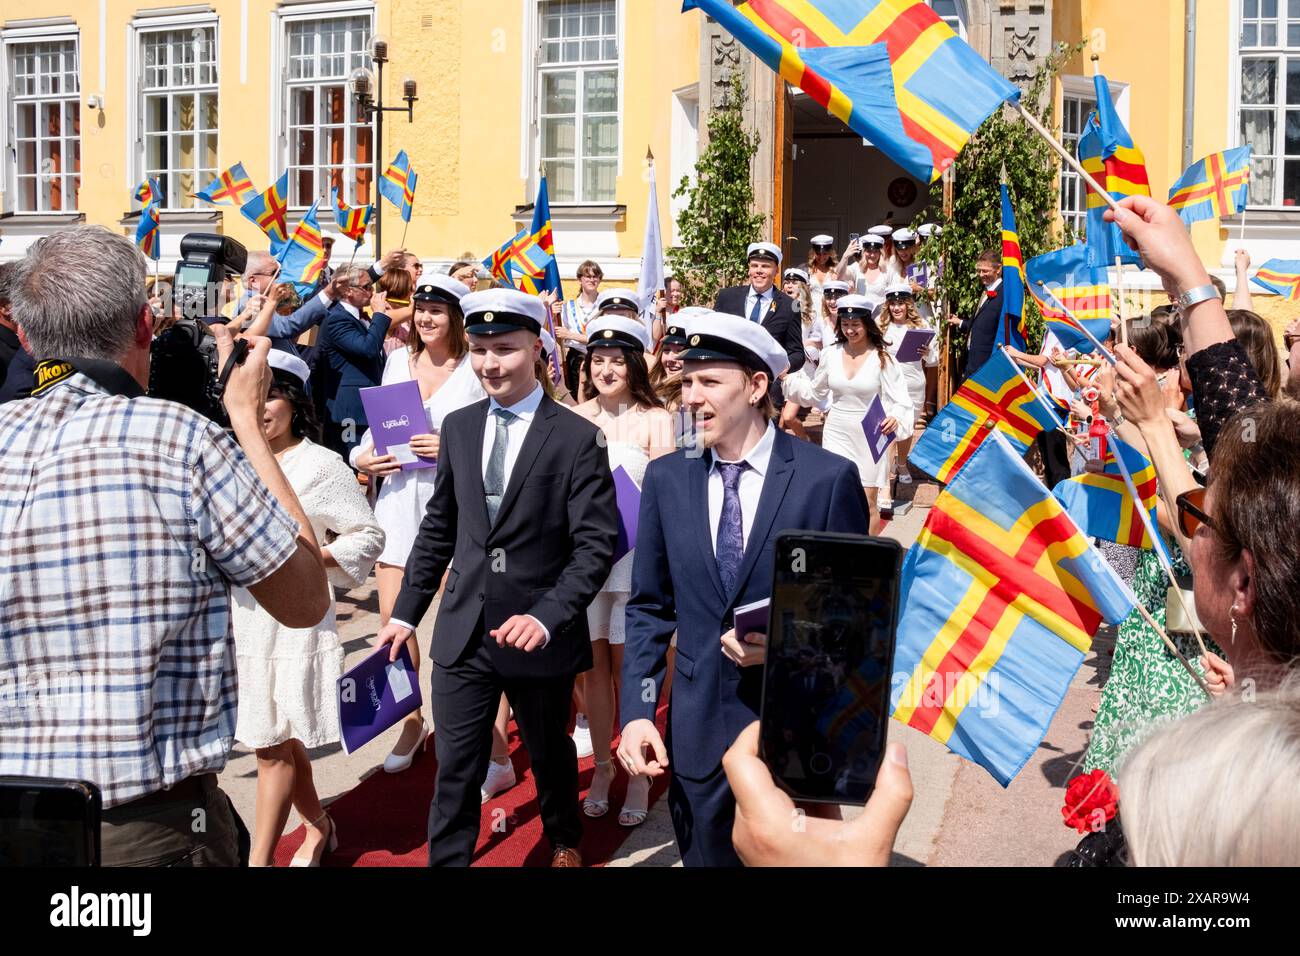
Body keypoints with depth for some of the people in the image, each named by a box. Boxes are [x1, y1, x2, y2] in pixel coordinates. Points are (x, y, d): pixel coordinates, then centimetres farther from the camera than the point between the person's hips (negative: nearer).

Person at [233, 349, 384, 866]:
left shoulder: (321, 464, -7)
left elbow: (369, 537, -5)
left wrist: (310, 556, -17)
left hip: (294, 620, -6)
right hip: (240, 618, 6)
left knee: (273, 745, -4)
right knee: (278, 741, 16)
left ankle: (258, 860, 3)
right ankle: (319, 826, 37)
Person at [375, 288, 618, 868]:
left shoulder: (576, 438, -10)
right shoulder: (458, 427, 5)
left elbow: (596, 545, -13)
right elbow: (438, 528, 11)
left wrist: (547, 617, -24)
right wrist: (406, 612, 9)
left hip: (539, 635, -2)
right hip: (463, 632, 3)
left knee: (550, 755, 19)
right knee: (455, 771, 5)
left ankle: (564, 841, 45)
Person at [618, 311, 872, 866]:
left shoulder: (828, 478, -10)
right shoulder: (666, 478, 1)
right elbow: (649, 608, 6)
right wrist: (637, 712, -3)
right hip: (699, 730, 3)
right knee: (705, 855, 16)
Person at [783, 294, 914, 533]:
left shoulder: (883, 358, -7)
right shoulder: (830, 354, 2)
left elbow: (899, 400, -9)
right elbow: (814, 393, 15)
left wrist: (895, 418, -30)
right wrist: (788, 378, 4)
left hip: (869, 436, -2)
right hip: (836, 434, 2)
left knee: (868, 501, 4)